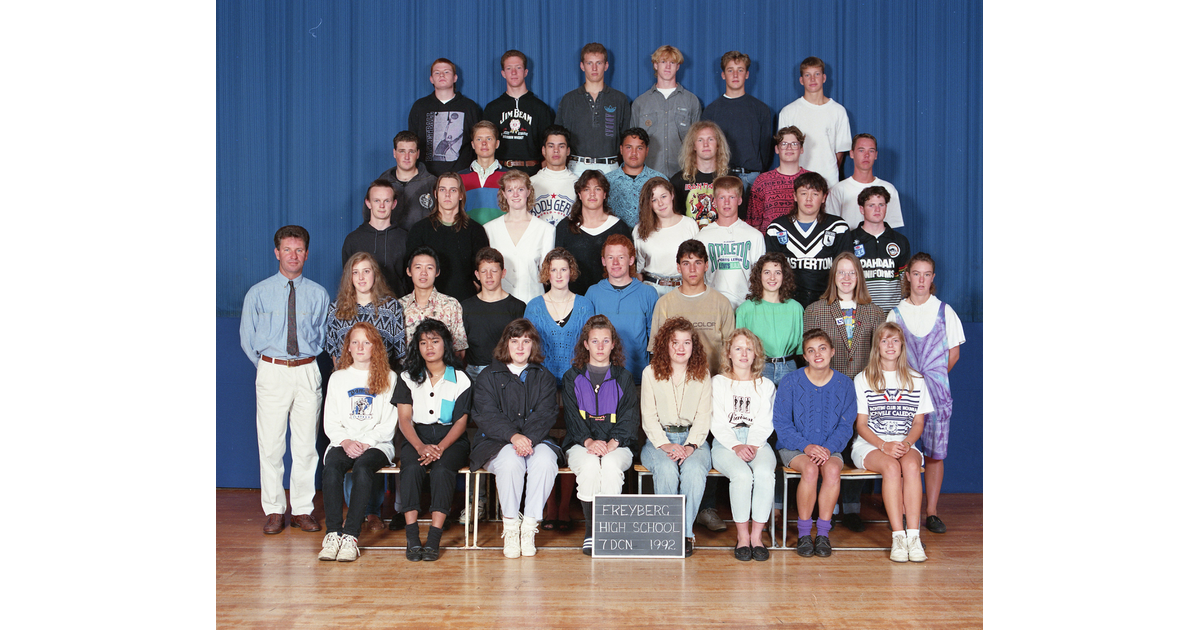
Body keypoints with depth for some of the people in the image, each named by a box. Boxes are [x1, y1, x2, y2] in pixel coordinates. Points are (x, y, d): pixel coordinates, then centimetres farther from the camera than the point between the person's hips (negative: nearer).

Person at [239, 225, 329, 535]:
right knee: (270, 444, 0)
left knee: (306, 444, 3)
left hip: (308, 372, 1)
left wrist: (308, 363, 7)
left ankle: (302, 510, 14)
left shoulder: (318, 294, 6)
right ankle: (274, 511, 11)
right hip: (271, 372, -1)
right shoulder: (258, 293, 3)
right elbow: (247, 337, 10)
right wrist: (267, 365, 6)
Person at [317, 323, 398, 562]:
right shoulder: (337, 378, 18)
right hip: (343, 442, 2)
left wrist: (366, 443, -12)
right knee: (332, 467, -32)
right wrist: (345, 441, -9)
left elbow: (389, 425, 3)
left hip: (377, 444, -2)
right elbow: (330, 422, 11)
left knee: (362, 468, -35)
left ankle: (351, 535, -38)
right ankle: (332, 533, -33)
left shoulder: (388, 378, 10)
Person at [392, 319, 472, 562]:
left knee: (442, 469, -32)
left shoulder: (460, 379, 6)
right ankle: (412, 537, -34)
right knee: (411, 468, -31)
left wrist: (440, 447, -18)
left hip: (450, 439, -1)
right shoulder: (408, 377, 11)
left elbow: (461, 422, 0)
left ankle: (434, 539, -36)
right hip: (416, 437, 1)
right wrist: (420, 446, -17)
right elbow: (404, 419, 2)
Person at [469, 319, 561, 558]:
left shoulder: (544, 377, 15)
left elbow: (545, 414, 0)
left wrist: (528, 438, -20)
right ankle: (510, 527, -21)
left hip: (536, 440, 2)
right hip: (496, 443, -1)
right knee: (510, 462, -35)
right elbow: (485, 415, -5)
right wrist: (513, 436, -23)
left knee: (545, 461, -33)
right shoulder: (488, 376, 9)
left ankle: (529, 526, -22)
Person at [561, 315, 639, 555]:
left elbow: (629, 418, 3)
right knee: (589, 465, -34)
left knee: (611, 465, -34)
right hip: (581, 445, 0)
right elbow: (572, 418, 1)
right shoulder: (572, 378, 12)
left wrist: (613, 442, -16)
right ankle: (590, 529, -21)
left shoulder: (624, 378, 13)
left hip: (617, 445, 0)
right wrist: (589, 441, -18)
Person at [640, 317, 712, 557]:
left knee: (694, 470, -33)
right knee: (666, 470, -34)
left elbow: (703, 417, 3)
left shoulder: (702, 375, 8)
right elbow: (649, 418, 1)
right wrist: (665, 445, -14)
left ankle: (685, 532, -20)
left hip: (694, 440, 1)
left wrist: (691, 446, -13)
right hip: (659, 439, 0)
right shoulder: (650, 373, 4)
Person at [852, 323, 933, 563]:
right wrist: (884, 445, -16)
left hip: (905, 444, 2)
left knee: (911, 466, -33)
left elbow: (918, 422, 10)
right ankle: (898, 537, -35)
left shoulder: (916, 380, 13)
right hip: (869, 445, -2)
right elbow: (860, 424, 2)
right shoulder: (863, 379, 6)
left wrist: (906, 443, -12)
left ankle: (914, 536, -36)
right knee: (891, 467, -35)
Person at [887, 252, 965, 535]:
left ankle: (931, 512, 10)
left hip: (936, 391, 0)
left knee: (935, 452, 1)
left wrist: (934, 377, 7)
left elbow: (953, 353, 9)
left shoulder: (944, 311, 5)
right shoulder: (896, 313, 5)